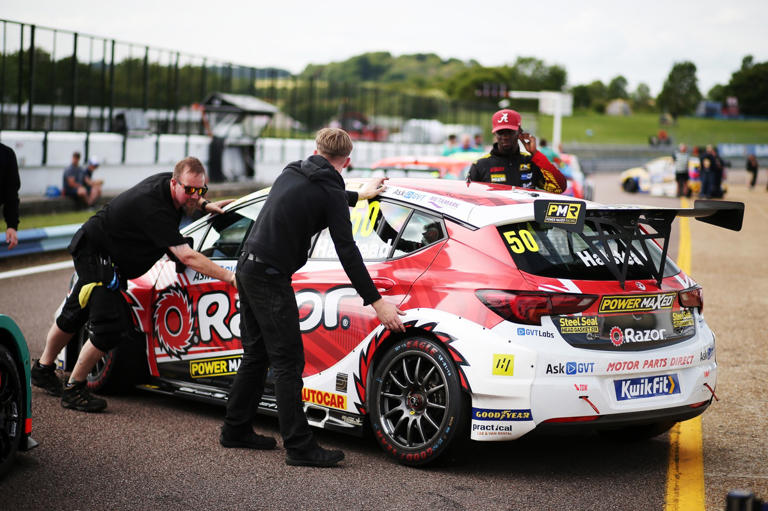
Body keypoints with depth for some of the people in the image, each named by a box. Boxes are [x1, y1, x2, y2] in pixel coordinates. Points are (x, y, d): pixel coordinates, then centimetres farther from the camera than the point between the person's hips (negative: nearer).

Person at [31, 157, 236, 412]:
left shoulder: (169, 183, -8)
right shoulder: (154, 208, -35)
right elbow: (187, 257, -40)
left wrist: (204, 204, 3)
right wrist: (230, 277, -42)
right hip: (95, 253, -10)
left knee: (74, 316, 24)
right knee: (112, 327, -14)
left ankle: (43, 370, 42)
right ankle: (73, 389, 0)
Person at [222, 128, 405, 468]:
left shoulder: (293, 172, 15)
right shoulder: (330, 191, -9)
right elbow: (347, 252, -13)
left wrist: (359, 195, 54)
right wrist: (376, 302, -10)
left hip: (248, 268, 9)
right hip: (270, 277, -9)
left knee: (257, 355, 18)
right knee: (287, 362, -7)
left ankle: (235, 430, 25)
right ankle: (299, 447, -6)